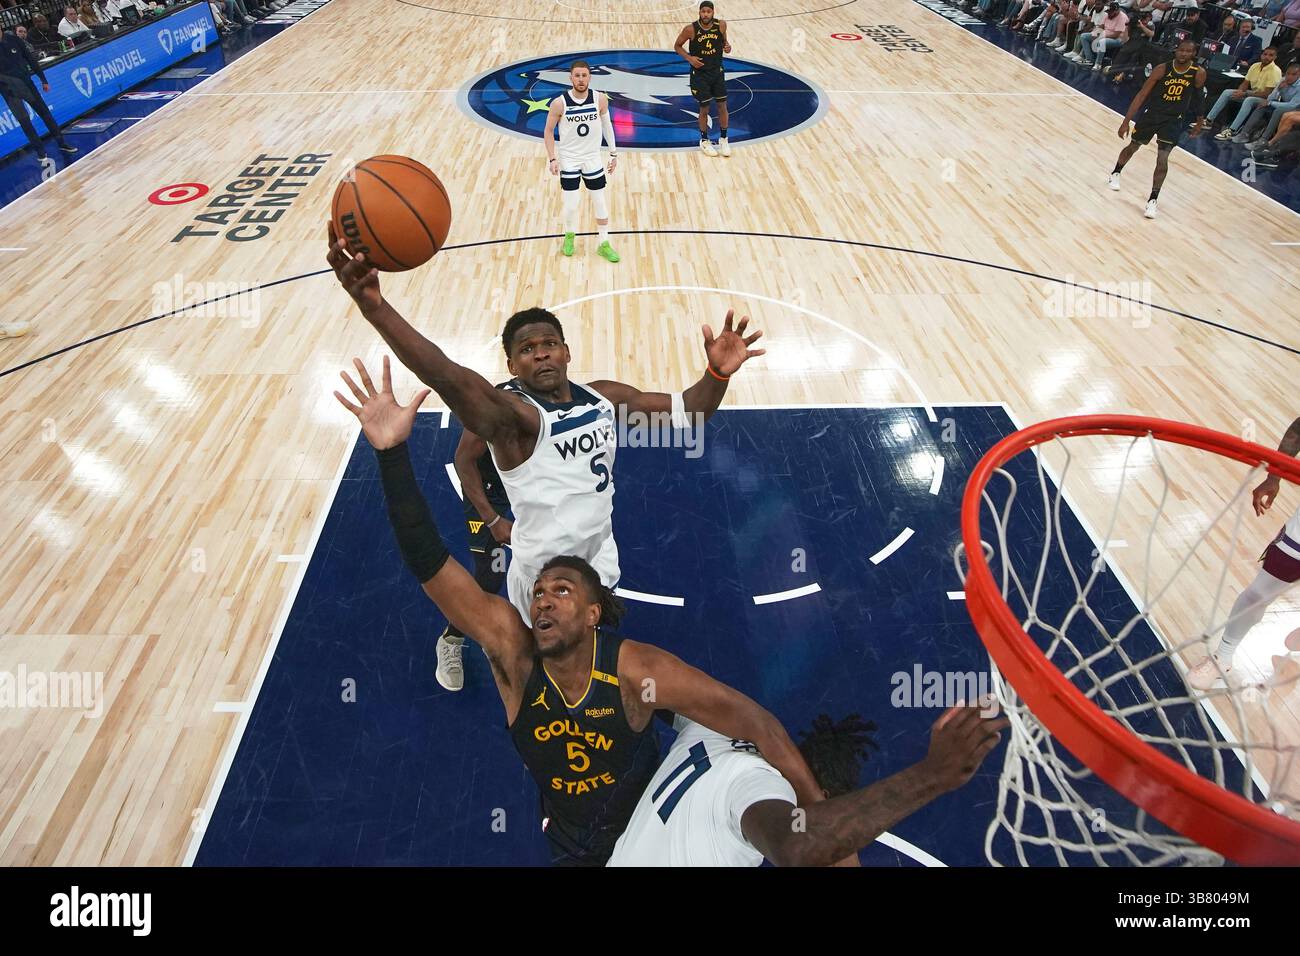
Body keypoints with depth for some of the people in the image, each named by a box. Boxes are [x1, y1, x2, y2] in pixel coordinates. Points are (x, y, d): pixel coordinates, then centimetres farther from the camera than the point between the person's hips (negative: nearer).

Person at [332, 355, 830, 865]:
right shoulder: (512, 649, -26)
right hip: (569, 849, 2)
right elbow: (428, 563, -36)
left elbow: (757, 723, -29)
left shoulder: (636, 669, -32)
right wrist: (392, 452, -46)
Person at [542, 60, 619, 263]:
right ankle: (569, 236, 31)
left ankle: (604, 244, 21)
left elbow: (606, 124, 6)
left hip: (593, 158, 2)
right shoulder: (559, 103, -16)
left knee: (601, 203, 6)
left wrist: (614, 152, 7)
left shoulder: (600, 99, -10)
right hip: (568, 159, -2)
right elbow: (548, 131, -5)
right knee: (571, 206, 0)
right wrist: (552, 158, -12)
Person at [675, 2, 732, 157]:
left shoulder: (721, 25, -8)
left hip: (717, 71, 3)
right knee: (704, 109, 4)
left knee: (722, 106, 7)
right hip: (700, 74, -3)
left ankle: (723, 139, 24)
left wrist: (727, 46, -11)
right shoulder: (691, 29, -16)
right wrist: (689, 58, -19)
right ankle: (704, 141, 24)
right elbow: (677, 46, -4)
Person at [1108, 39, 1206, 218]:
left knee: (1162, 159, -12)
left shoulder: (1199, 73, -12)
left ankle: (1153, 200, -4)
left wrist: (1199, 123, 9)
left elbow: (1199, 97, 3)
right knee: (1132, 147, 20)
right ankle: (1115, 173, 50)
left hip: (1174, 120, -1)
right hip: (1151, 114, 1)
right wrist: (1126, 121, -18)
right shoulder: (1162, 69, -16)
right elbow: (1142, 95, -13)